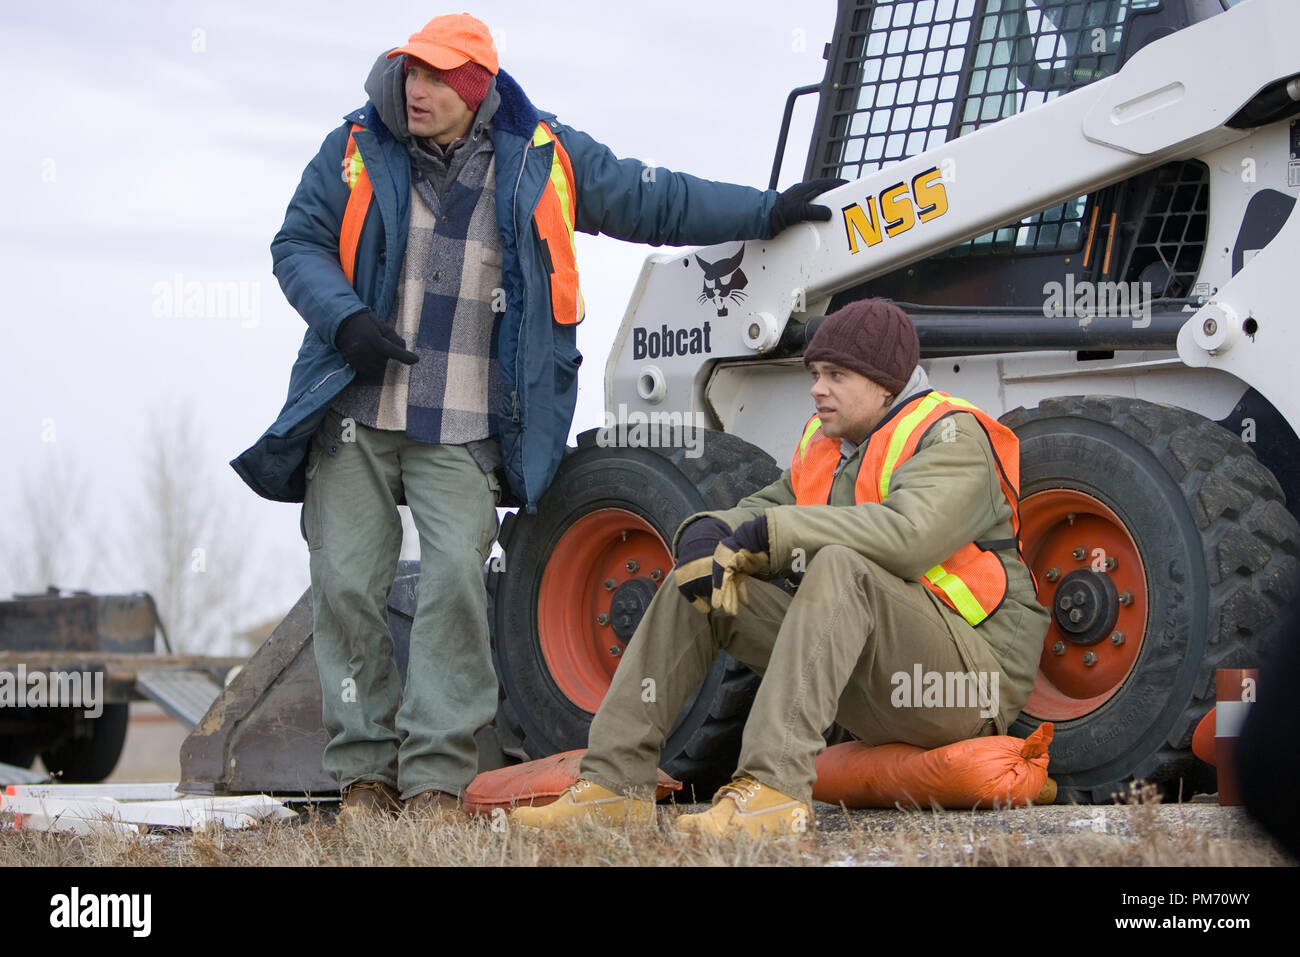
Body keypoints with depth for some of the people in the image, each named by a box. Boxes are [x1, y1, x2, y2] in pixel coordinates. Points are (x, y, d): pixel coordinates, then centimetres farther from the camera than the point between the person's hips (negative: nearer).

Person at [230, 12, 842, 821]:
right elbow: (298, 245, 8)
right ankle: (364, 769, 7)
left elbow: (655, 201, 17)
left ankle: (436, 777, -10)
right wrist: (346, 320, -11)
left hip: (463, 430, -1)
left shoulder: (542, 159, 6)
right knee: (347, 584, -4)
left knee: (457, 580, -14)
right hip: (354, 416, 1)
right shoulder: (358, 150, 5)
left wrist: (767, 212, 19)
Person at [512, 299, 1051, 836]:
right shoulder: (825, 442, 16)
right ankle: (616, 783, -9)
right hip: (867, 684, 8)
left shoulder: (952, 435, -10)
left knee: (842, 566, -35)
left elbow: (909, 534, -30)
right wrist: (704, 534, -13)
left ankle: (774, 791, -45)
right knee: (697, 581, 1)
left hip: (974, 676, -8)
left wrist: (771, 533, -24)